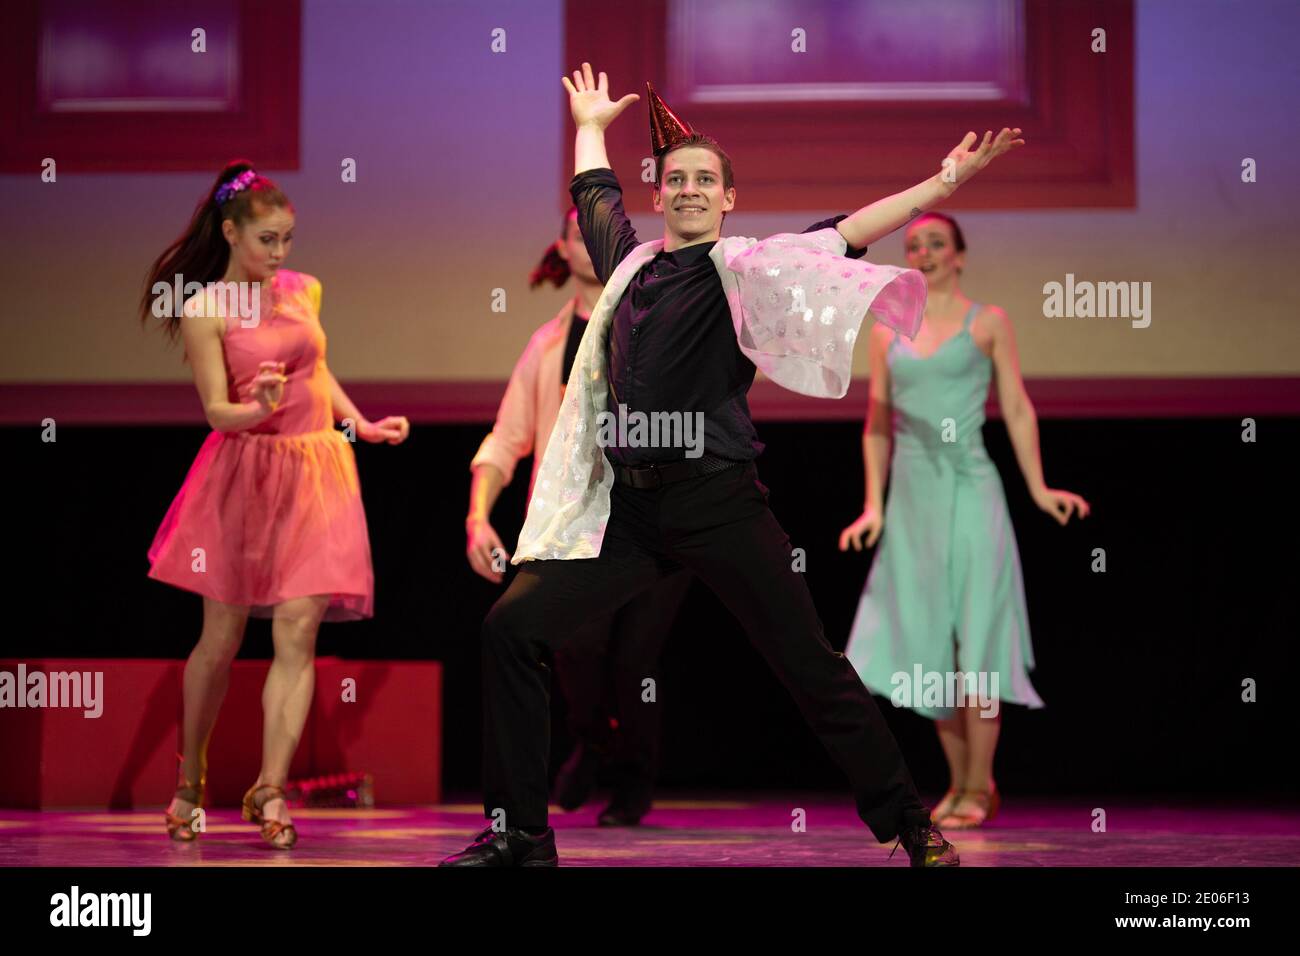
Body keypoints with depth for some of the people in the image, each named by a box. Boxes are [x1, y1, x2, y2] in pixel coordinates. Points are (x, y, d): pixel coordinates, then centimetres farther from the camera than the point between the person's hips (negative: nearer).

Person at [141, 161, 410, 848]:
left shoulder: (303, 291, 9)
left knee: (297, 631, -8)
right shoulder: (203, 311, -6)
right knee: (221, 637, 3)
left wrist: (364, 426, 16)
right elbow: (216, 410, -9)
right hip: (243, 476, -3)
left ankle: (270, 791, -10)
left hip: (315, 470, 3)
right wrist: (259, 408, -28)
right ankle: (189, 780, 21)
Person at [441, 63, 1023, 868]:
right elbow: (596, 197, 36)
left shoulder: (749, 267, 2)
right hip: (624, 507, 5)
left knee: (810, 664, -2)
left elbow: (846, 233, -6)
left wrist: (945, 181, -13)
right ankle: (521, 834, 4)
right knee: (512, 627, -4)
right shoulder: (632, 260, 16)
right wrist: (592, 127, 49)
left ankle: (915, 829, 8)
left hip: (718, 503, -5)